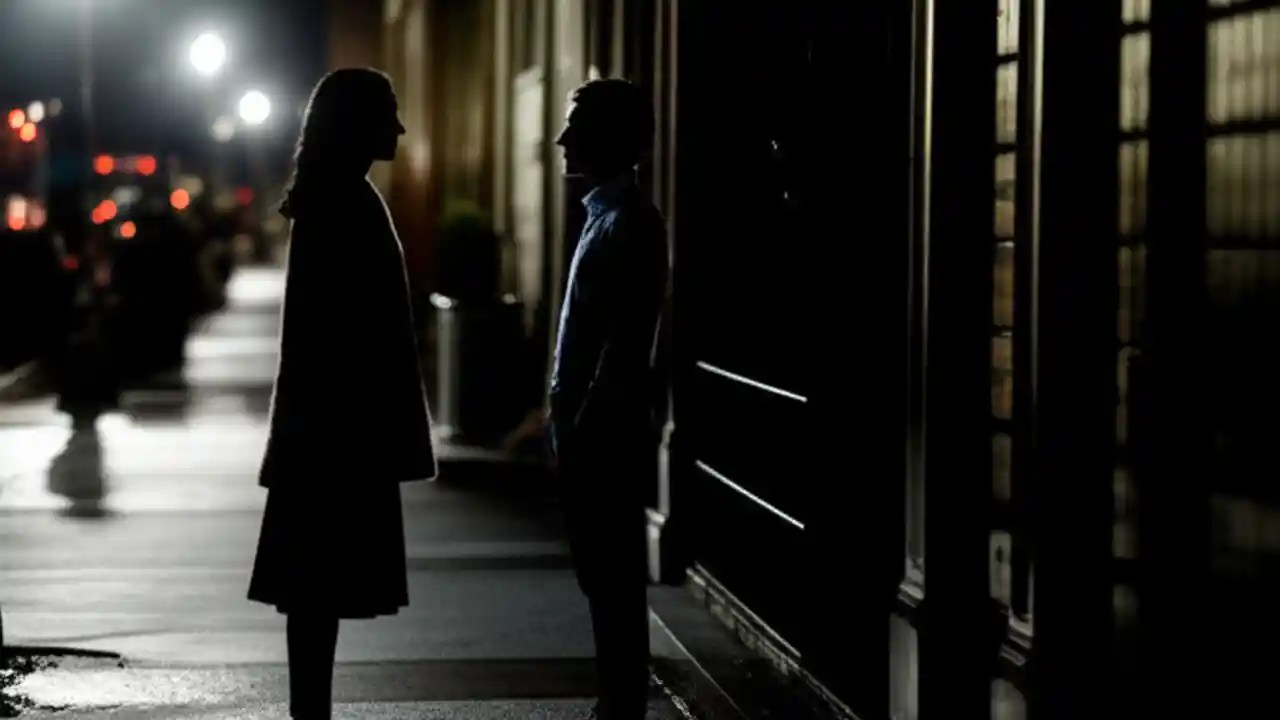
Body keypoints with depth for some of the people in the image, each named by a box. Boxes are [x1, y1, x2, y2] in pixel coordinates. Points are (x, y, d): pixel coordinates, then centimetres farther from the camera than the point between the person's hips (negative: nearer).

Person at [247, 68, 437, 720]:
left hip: (326, 421, 9)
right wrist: (389, 434, -18)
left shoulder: (332, 199, 15)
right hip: (340, 423, -9)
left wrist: (389, 434, 20)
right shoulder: (345, 203, -14)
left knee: (317, 585, 10)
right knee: (321, 586, -6)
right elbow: (351, 326, -19)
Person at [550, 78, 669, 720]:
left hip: (607, 434, -10)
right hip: (591, 432, 10)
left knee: (614, 580, -5)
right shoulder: (605, 215, 16)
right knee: (603, 577, 13)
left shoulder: (629, 222, -15)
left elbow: (623, 346, -20)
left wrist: (585, 430, -20)